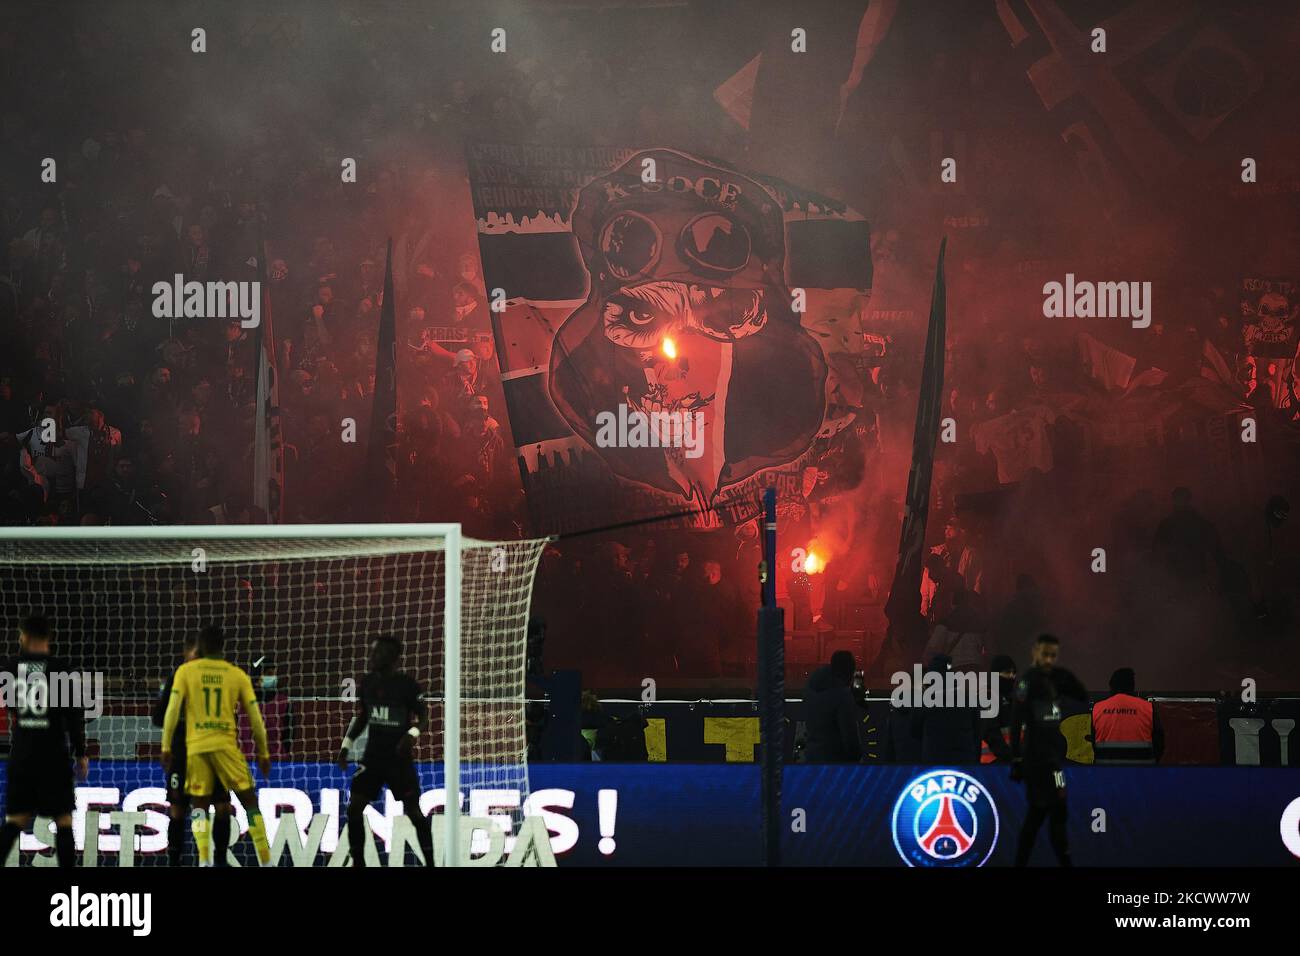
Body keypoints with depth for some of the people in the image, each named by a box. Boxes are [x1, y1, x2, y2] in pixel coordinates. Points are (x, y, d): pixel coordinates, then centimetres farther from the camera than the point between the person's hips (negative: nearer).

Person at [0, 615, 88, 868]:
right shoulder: (60, 669, -5)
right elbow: (74, 715, -6)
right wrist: (80, 753, 1)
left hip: (21, 752, 2)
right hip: (54, 753, -2)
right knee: (63, 818, 3)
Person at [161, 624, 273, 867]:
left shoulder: (185, 671, 5)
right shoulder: (238, 674, 7)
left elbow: (172, 711, -3)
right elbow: (255, 717, 6)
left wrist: (166, 748, 2)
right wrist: (263, 753, 15)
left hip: (195, 747, 0)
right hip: (226, 745, 0)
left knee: (200, 806, 10)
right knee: (249, 800, 7)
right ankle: (266, 862, 2)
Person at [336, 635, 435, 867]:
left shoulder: (408, 684, -10)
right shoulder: (367, 682, 6)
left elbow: (420, 718, -7)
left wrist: (412, 734, -27)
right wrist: (346, 745, 10)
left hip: (399, 757, -5)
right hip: (372, 756, 5)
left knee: (413, 811, -5)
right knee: (354, 807, -4)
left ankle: (430, 862, 8)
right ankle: (358, 862, 7)